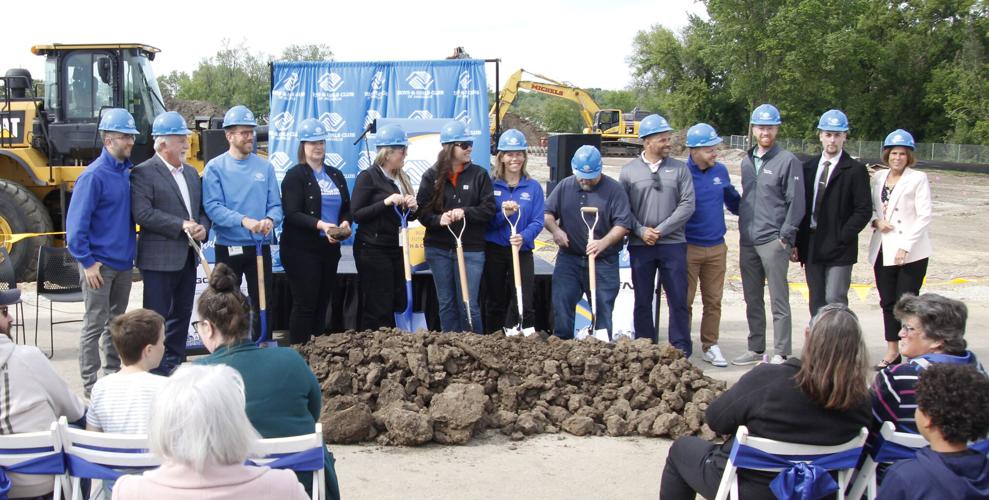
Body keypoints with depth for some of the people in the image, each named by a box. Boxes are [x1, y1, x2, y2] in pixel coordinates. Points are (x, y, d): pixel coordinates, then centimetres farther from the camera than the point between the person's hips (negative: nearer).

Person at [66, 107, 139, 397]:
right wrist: (87, 262, -17)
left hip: (123, 261, 7)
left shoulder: (129, 171, 5)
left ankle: (114, 374, 28)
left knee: (116, 321, 17)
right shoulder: (94, 175, -15)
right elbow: (76, 222, -16)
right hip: (100, 263, -7)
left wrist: (132, 251, 9)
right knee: (95, 325, 0)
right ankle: (91, 384, 8)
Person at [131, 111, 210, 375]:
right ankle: (155, 372, 4)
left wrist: (202, 228, -3)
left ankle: (174, 364, 25)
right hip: (159, 259, -7)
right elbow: (142, 214, -18)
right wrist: (181, 226, -19)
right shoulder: (144, 173, -8)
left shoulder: (191, 173, 15)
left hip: (188, 257, 8)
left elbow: (202, 208, 19)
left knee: (182, 314, 14)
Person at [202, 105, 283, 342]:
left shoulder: (265, 166, 5)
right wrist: (244, 220, -28)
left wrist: (270, 220, -19)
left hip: (260, 247, 3)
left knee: (262, 303, 7)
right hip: (228, 248, -2)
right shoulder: (215, 167, -5)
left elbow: (275, 204, 4)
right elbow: (212, 206, -15)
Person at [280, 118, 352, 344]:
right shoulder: (295, 175, -3)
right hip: (302, 249, -6)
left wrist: (345, 223, -6)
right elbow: (292, 214, -13)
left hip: (330, 248, 6)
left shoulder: (336, 175, 15)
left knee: (322, 304, 10)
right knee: (305, 305, -6)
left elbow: (347, 208, 17)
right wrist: (321, 225, -26)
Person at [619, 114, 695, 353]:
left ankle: (681, 350, 9)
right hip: (640, 246, 1)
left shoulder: (680, 169, 4)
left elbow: (687, 205, -3)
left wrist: (661, 230, -10)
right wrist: (641, 231, -11)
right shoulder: (629, 170, 5)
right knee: (642, 301, 7)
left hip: (672, 244, 0)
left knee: (678, 299, 0)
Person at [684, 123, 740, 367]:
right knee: (684, 301, 4)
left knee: (713, 301, 11)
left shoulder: (721, 171, 3)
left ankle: (710, 346, 22)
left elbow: (733, 200, 16)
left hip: (717, 248, 5)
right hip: (688, 248, -4)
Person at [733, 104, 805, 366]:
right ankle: (755, 349, 23)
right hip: (748, 241, 7)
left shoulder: (787, 161, -5)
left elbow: (796, 202, -8)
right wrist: (744, 225, 13)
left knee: (779, 300, -3)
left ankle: (781, 354, 1)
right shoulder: (747, 162, 14)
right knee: (752, 300, 13)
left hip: (773, 241, -6)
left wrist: (785, 236, -12)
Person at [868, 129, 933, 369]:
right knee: (888, 303, 8)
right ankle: (892, 351, 18)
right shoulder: (878, 178, 11)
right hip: (883, 250, 5)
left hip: (911, 252, -5)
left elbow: (924, 217, -9)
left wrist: (905, 246, -17)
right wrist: (876, 221, -5)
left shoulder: (918, 179, -4)